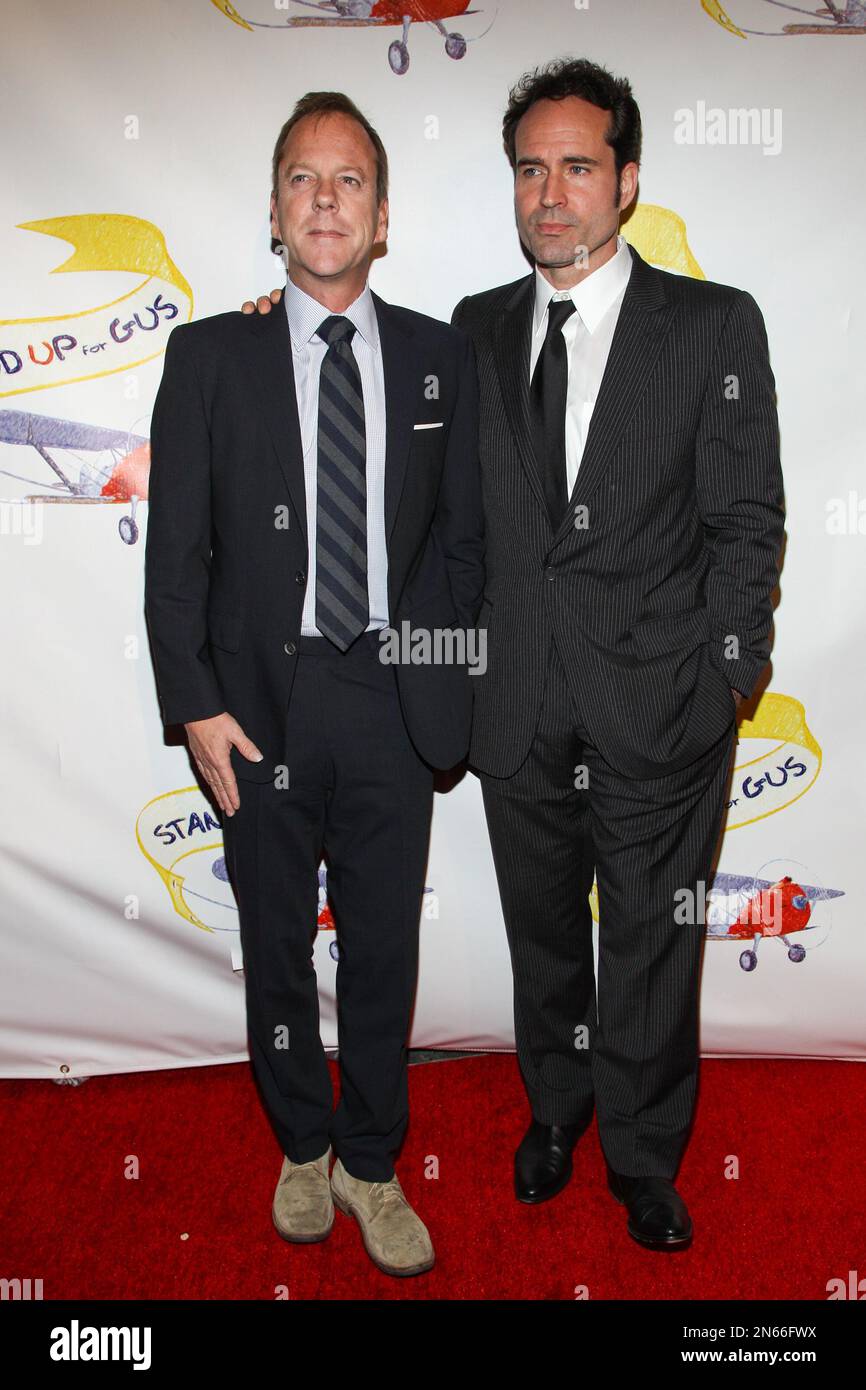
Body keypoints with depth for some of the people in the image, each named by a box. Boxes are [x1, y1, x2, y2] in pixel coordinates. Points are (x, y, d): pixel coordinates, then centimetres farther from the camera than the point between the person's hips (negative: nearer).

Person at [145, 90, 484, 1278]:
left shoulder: (442, 357, 5)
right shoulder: (210, 356, 1)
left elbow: (463, 534, 7)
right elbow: (175, 547, -1)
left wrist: (444, 677, -2)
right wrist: (195, 703, -8)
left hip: (394, 700, 1)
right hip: (262, 699, 0)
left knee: (385, 946, 10)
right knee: (276, 946, 14)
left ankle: (371, 1166, 32)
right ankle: (303, 1149, 38)